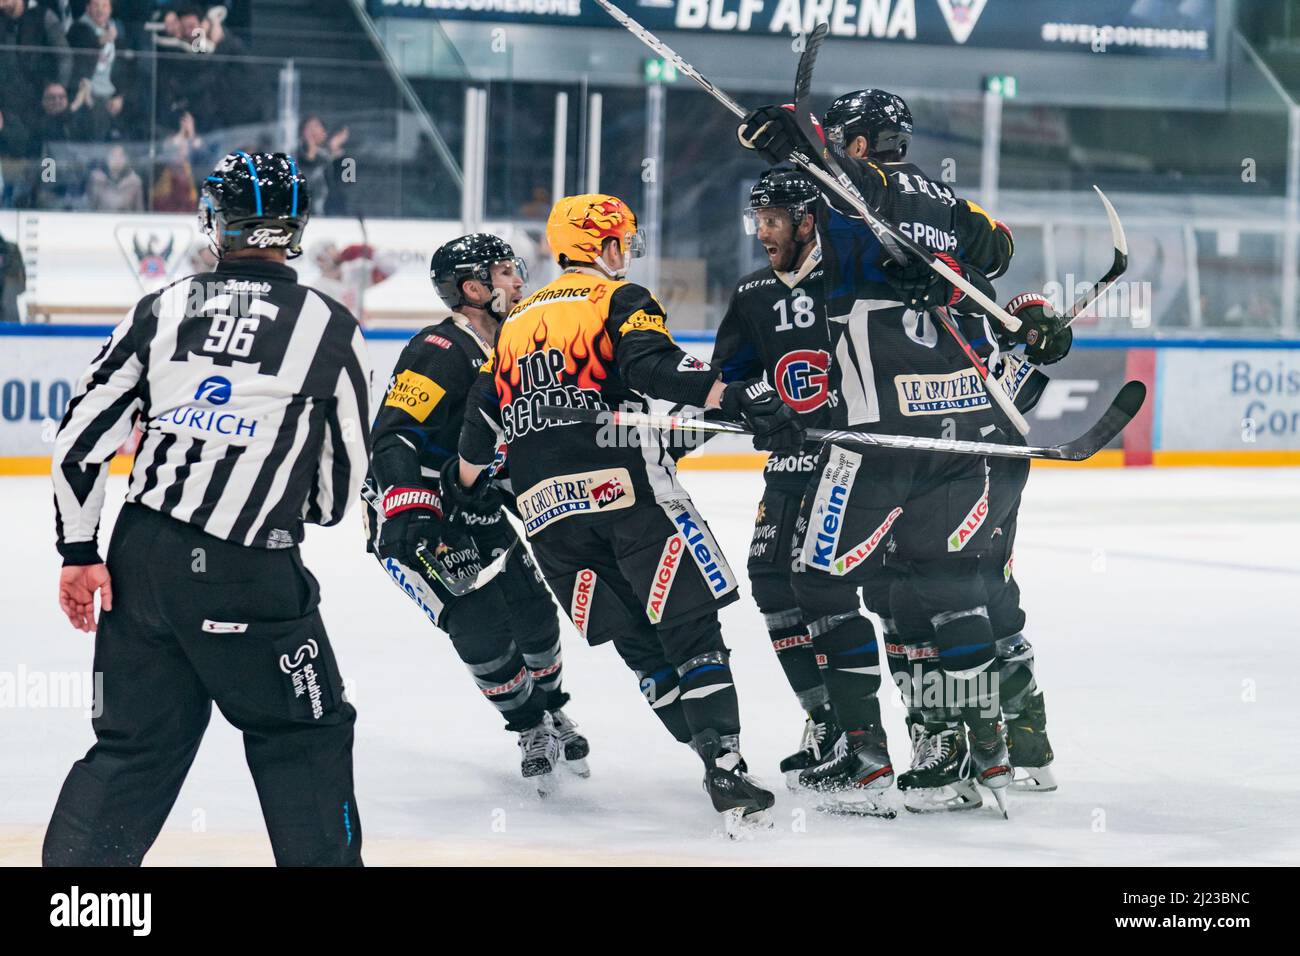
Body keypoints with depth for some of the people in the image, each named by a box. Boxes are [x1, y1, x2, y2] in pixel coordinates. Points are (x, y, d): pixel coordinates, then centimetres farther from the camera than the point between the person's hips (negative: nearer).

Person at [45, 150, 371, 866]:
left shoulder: (162, 309, 5)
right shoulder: (331, 329, -2)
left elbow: (82, 432, 4)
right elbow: (341, 480, 5)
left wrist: (79, 550, 9)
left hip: (140, 562, 4)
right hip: (251, 578, -4)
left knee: (134, 742, 13)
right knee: (304, 740, 12)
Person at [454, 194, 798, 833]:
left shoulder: (517, 321, 23)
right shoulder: (620, 299, 3)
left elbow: (484, 415, 27)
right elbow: (653, 366, -16)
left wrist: (465, 487, 43)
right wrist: (740, 397, -26)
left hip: (546, 505, 6)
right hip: (626, 487, -6)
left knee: (639, 645, 12)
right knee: (690, 629, -6)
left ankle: (719, 759, 9)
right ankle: (727, 775, -17)